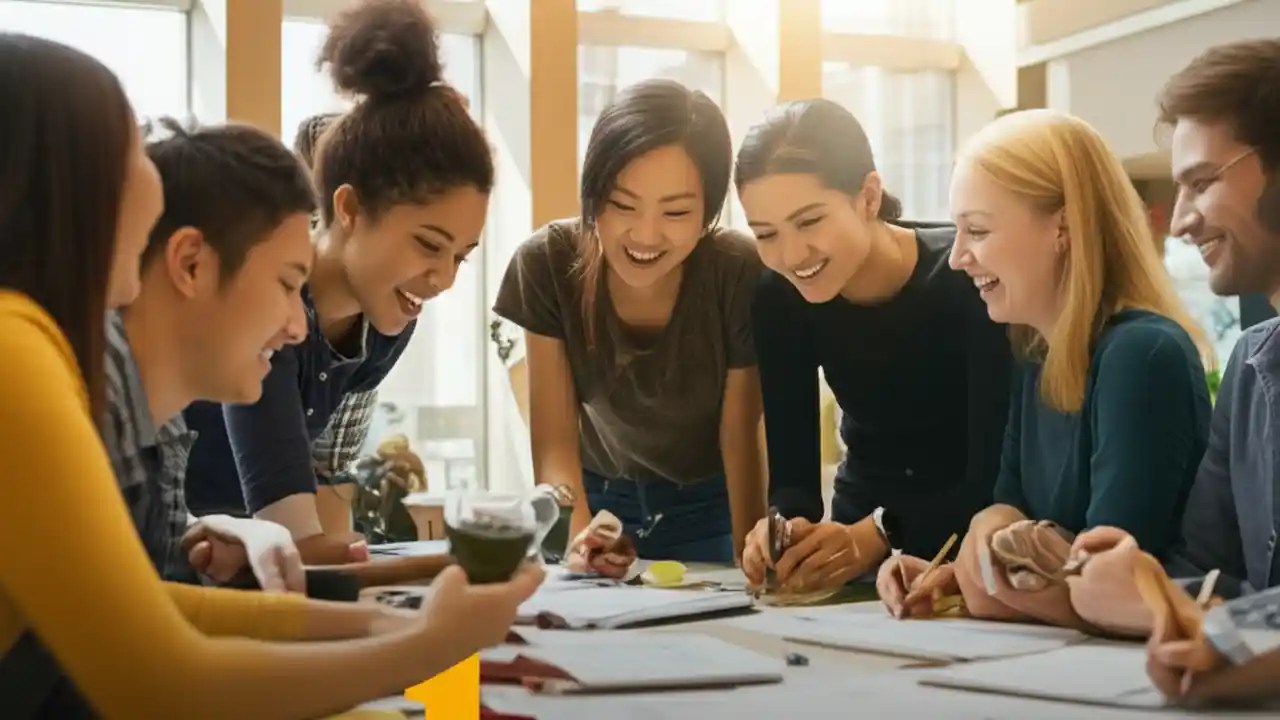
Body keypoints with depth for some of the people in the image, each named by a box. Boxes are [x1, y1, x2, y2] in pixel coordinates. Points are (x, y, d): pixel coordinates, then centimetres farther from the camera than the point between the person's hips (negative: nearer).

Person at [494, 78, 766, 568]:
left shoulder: (739, 275, -25)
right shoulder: (547, 264, -22)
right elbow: (554, 439, -20)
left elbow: (740, 439, -16)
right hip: (601, 498, 0)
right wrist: (578, 532, -38)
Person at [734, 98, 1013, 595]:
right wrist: (782, 527, -32)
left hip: (974, 547, -4)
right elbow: (792, 470, -10)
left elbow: (998, 475, -24)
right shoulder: (780, 298, -11)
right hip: (861, 521, 5)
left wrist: (880, 536, -39)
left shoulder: (967, 278, -21)